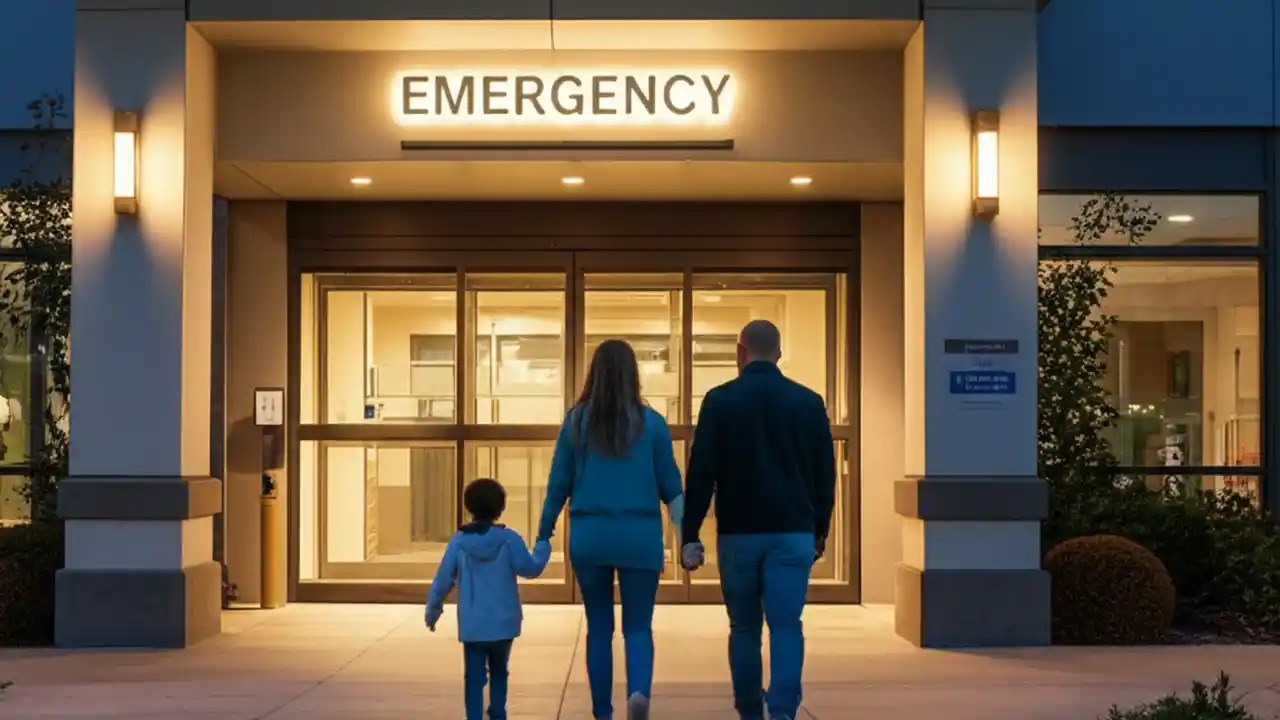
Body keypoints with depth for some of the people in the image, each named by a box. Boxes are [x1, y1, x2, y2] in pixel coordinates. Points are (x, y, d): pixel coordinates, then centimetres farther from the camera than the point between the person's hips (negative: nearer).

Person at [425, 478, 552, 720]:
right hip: (503, 622, 1)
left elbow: (443, 580, 0)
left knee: (474, 676, 3)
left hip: (472, 624, 0)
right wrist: (543, 546, 15)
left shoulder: (459, 540, -5)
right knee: (498, 671, 19)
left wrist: (432, 610, 12)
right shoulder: (508, 538, -9)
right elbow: (531, 568, -1)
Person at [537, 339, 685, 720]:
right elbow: (671, 487, 3)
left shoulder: (576, 421, 0)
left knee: (599, 626, 12)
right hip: (640, 535, -1)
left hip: (589, 535, 1)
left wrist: (543, 535, 12)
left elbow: (559, 484, 3)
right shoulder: (651, 422, -1)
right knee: (638, 626, 4)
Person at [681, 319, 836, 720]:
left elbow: (701, 474, -6)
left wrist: (690, 536, -3)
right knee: (786, 626, -2)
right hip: (793, 533, 1)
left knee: (744, 628, 11)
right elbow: (825, 475, 8)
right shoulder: (808, 402, 4)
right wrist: (820, 531, 19)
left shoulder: (720, 401, -3)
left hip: (738, 533, -1)